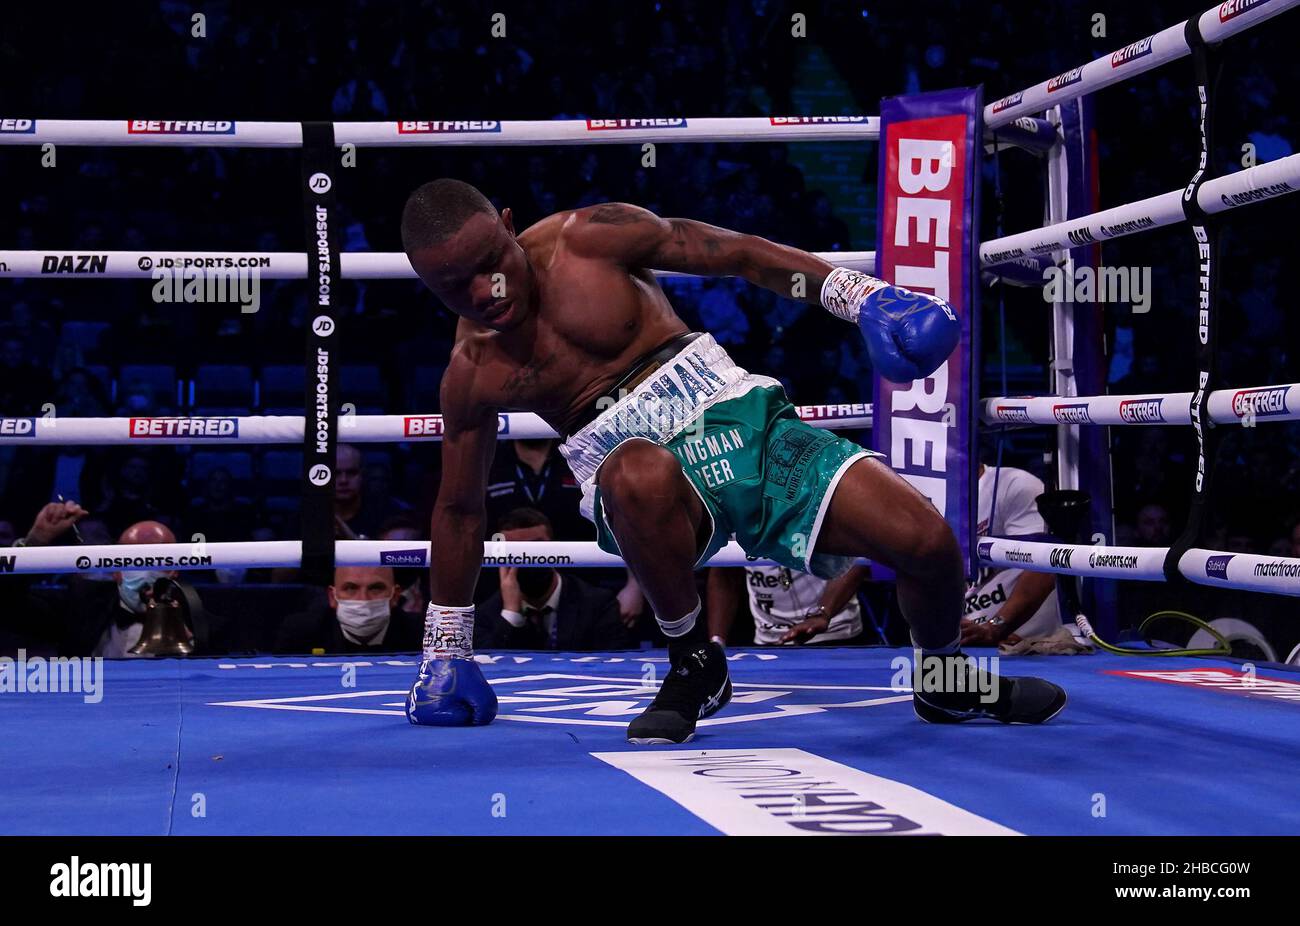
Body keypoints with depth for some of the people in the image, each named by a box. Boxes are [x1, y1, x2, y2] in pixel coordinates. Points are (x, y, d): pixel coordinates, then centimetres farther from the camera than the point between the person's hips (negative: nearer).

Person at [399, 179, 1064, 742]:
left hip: (735, 413, 1)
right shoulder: (470, 376, 4)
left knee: (924, 539, -17)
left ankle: (945, 682, 18)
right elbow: (458, 509, 16)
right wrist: (445, 648, 20)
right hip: (641, 472, -1)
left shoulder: (587, 238, -2)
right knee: (642, 475, -42)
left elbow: (739, 255, 1)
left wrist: (856, 294, -10)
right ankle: (693, 664, -15)